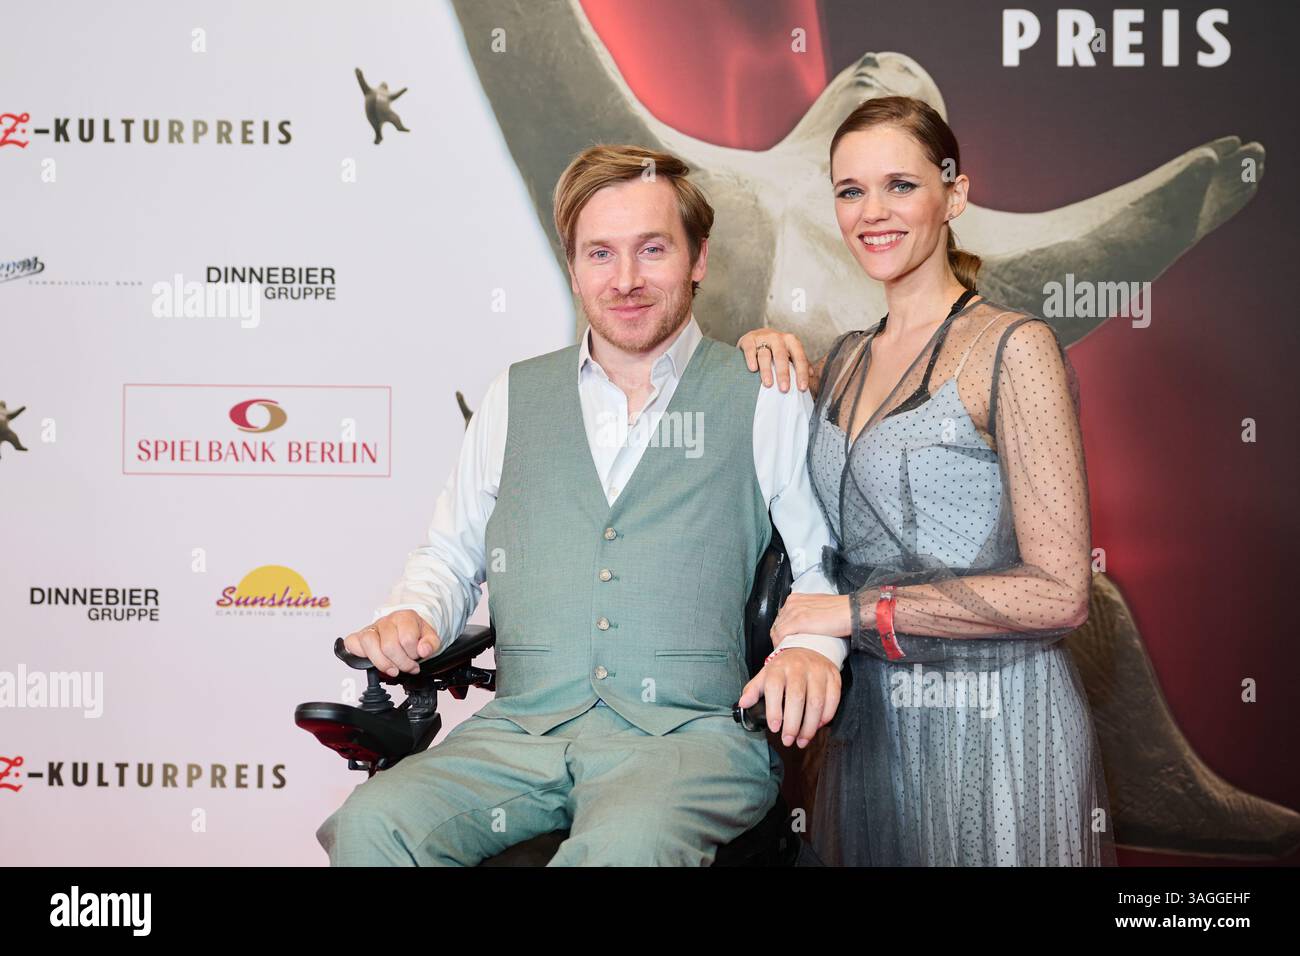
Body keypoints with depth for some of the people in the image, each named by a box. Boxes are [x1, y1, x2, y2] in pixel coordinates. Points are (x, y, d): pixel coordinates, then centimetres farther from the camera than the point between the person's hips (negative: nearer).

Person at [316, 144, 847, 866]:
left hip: (692, 730, -2)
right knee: (373, 822, -25)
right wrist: (409, 617, 2)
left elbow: (826, 564, 4)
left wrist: (810, 645, -17)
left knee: (627, 842, -35)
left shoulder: (766, 400, 6)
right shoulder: (514, 398, 16)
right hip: (521, 729, 3)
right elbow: (452, 555, 22)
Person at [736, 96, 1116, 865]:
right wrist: (769, 355, 4)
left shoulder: (1013, 347, -13)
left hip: (993, 723, -6)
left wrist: (861, 608, -16)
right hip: (871, 716, 6)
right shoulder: (847, 358, 7)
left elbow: (1058, 592, -17)